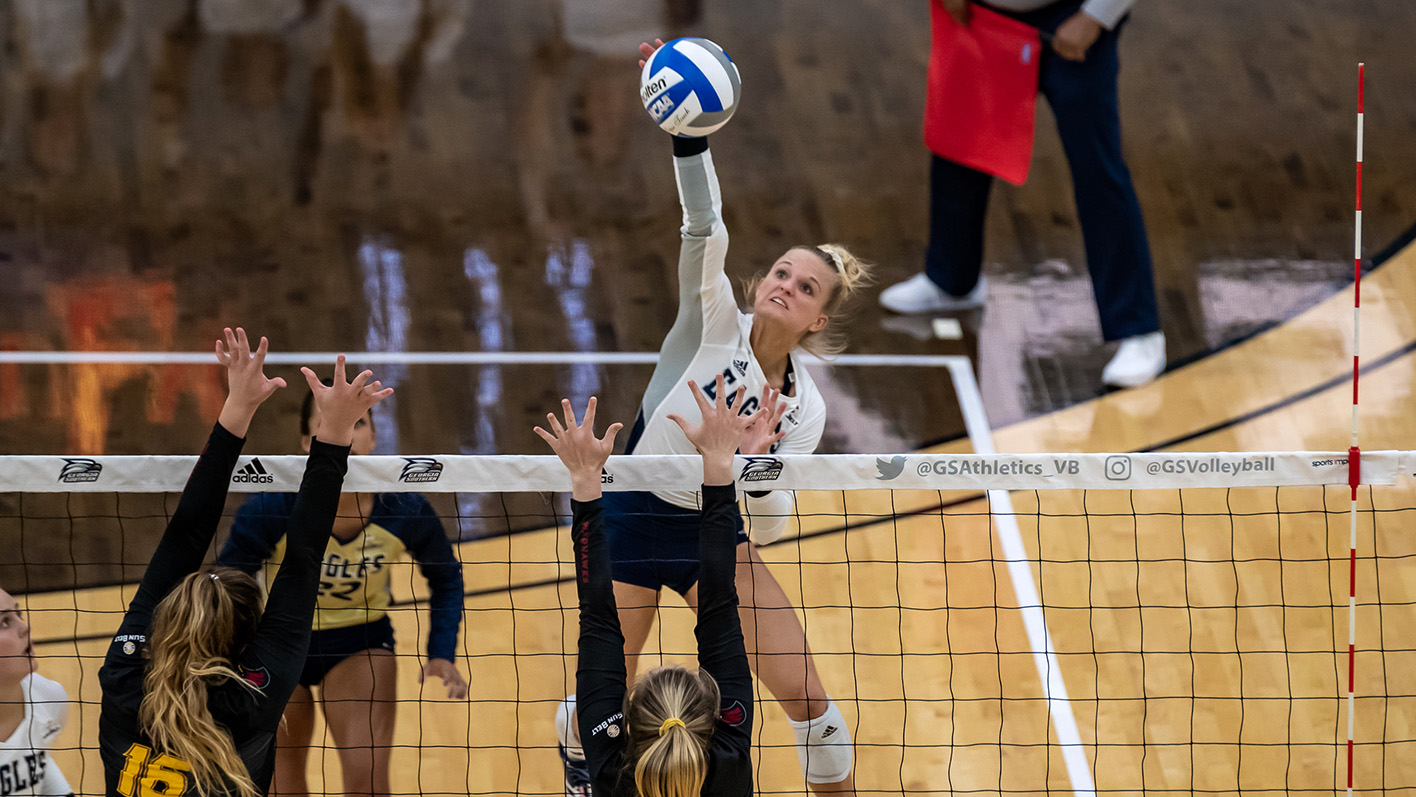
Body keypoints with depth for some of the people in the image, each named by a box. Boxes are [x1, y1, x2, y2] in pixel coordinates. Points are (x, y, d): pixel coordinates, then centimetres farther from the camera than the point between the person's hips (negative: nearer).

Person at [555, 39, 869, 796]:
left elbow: (769, 525, -7)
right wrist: (687, 134, -46)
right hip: (633, 525, -3)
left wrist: (755, 461, -28)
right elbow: (705, 231, -31)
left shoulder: (803, 409, -6)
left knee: (807, 698, -4)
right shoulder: (714, 327, -14)